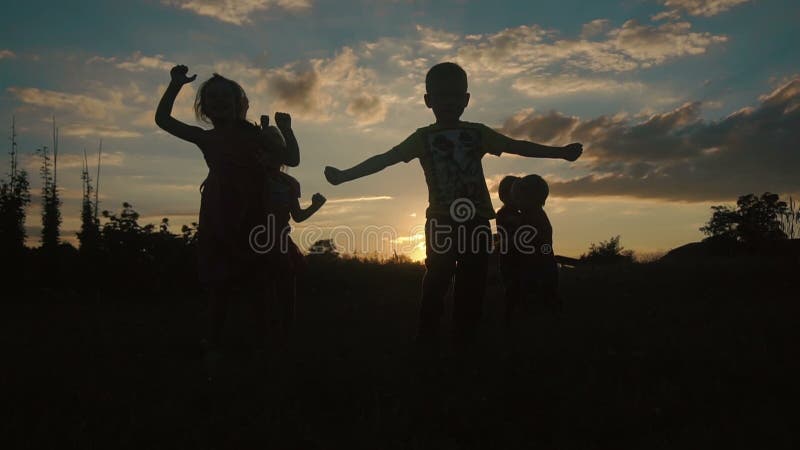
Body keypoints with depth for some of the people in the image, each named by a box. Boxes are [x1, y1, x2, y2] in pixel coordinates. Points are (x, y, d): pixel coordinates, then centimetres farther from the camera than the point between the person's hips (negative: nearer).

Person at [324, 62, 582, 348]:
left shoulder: (478, 133, 11)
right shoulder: (423, 138, 5)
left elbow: (518, 146, 15)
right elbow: (384, 159, 1)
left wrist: (561, 152, 14)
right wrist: (343, 176, -4)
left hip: (476, 222, 2)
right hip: (441, 222, -2)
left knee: (472, 287, 3)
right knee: (435, 284, -4)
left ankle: (466, 344, 11)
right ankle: (426, 345, 1)